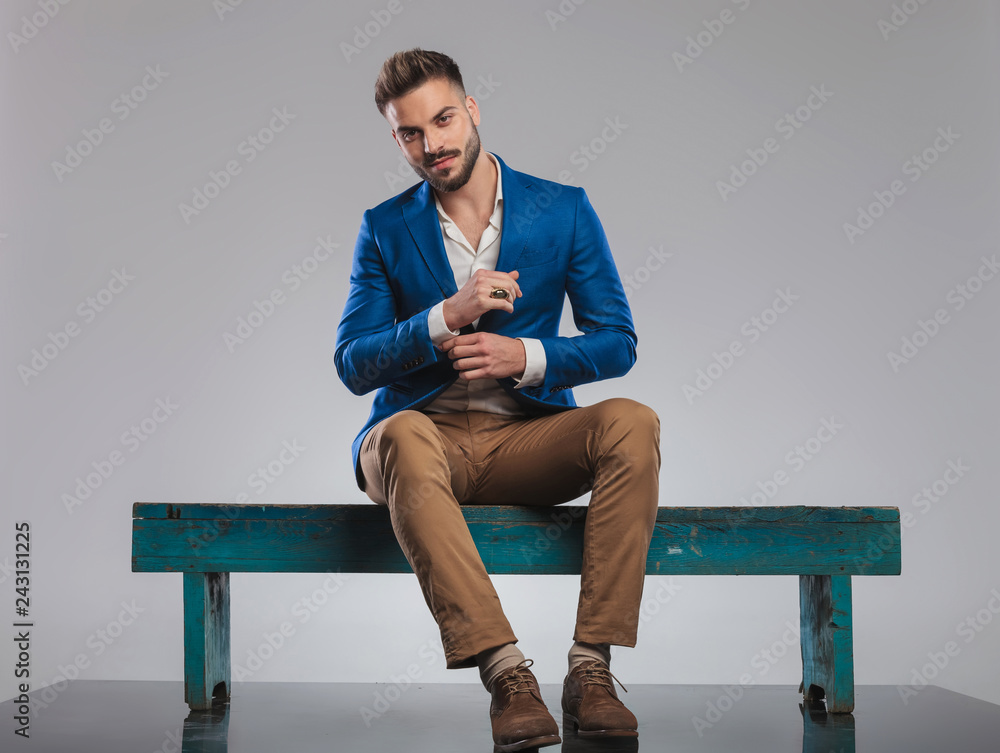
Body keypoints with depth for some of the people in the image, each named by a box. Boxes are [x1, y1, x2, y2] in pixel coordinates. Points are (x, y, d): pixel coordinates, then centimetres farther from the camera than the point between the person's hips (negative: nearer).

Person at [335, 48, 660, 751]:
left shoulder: (564, 209, 6)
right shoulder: (386, 229, 7)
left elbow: (617, 343, 4)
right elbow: (354, 365, 0)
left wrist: (527, 358, -15)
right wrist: (446, 317, -17)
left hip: (527, 435, 1)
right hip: (427, 434, -1)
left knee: (632, 423, -30)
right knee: (402, 435, -38)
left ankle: (591, 665, -29)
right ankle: (506, 672, -41)